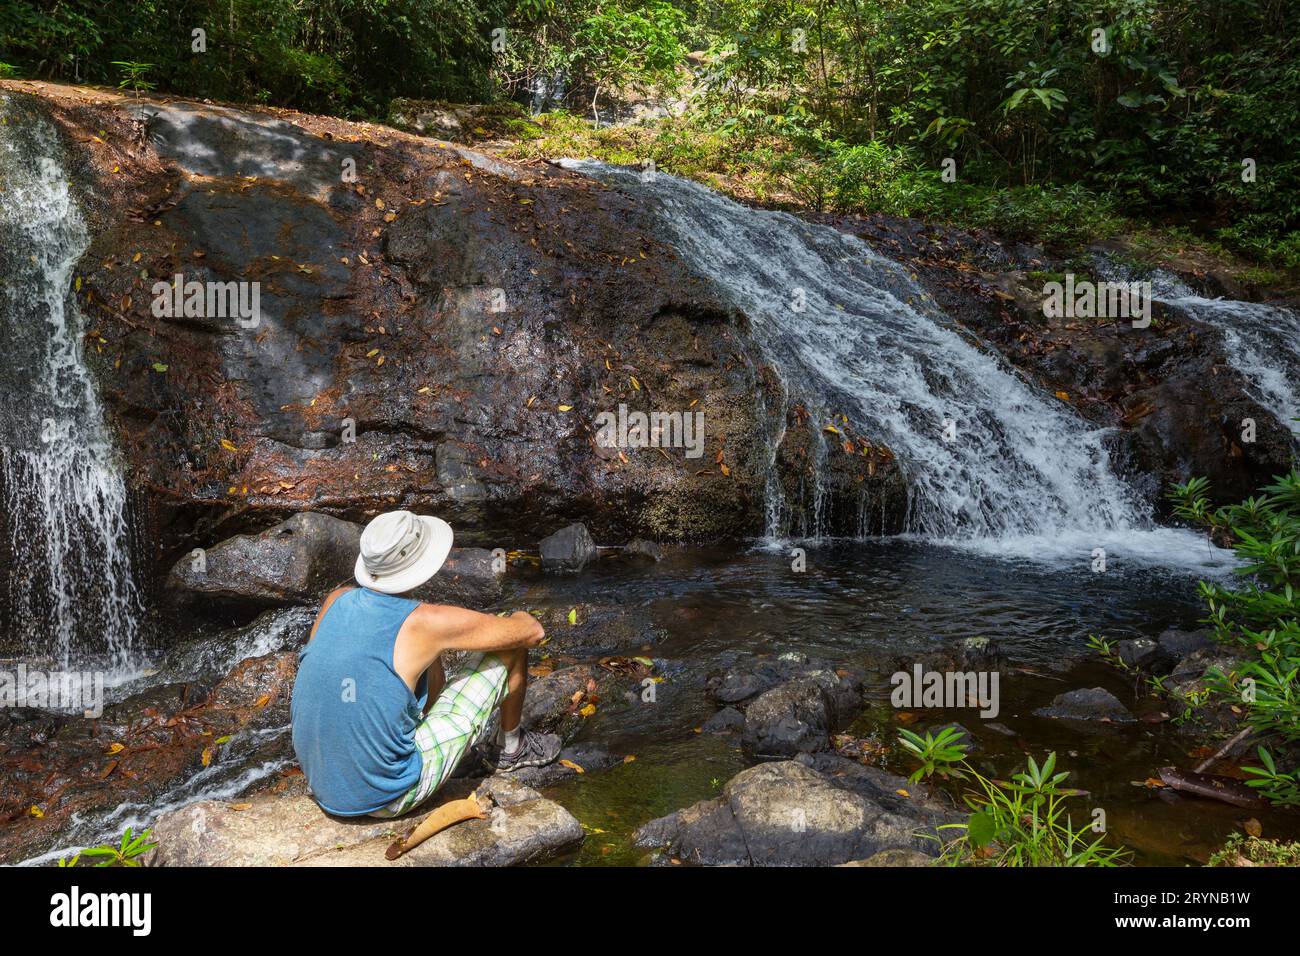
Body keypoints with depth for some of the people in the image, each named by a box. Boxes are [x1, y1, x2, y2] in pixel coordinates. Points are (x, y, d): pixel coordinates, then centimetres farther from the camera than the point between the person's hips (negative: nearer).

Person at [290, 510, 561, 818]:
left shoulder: (335, 601, -4)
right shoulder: (427, 622, -20)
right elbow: (533, 631, -8)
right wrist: (519, 617, 16)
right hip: (390, 798, -6)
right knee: (511, 647, 1)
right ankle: (510, 748, 27)